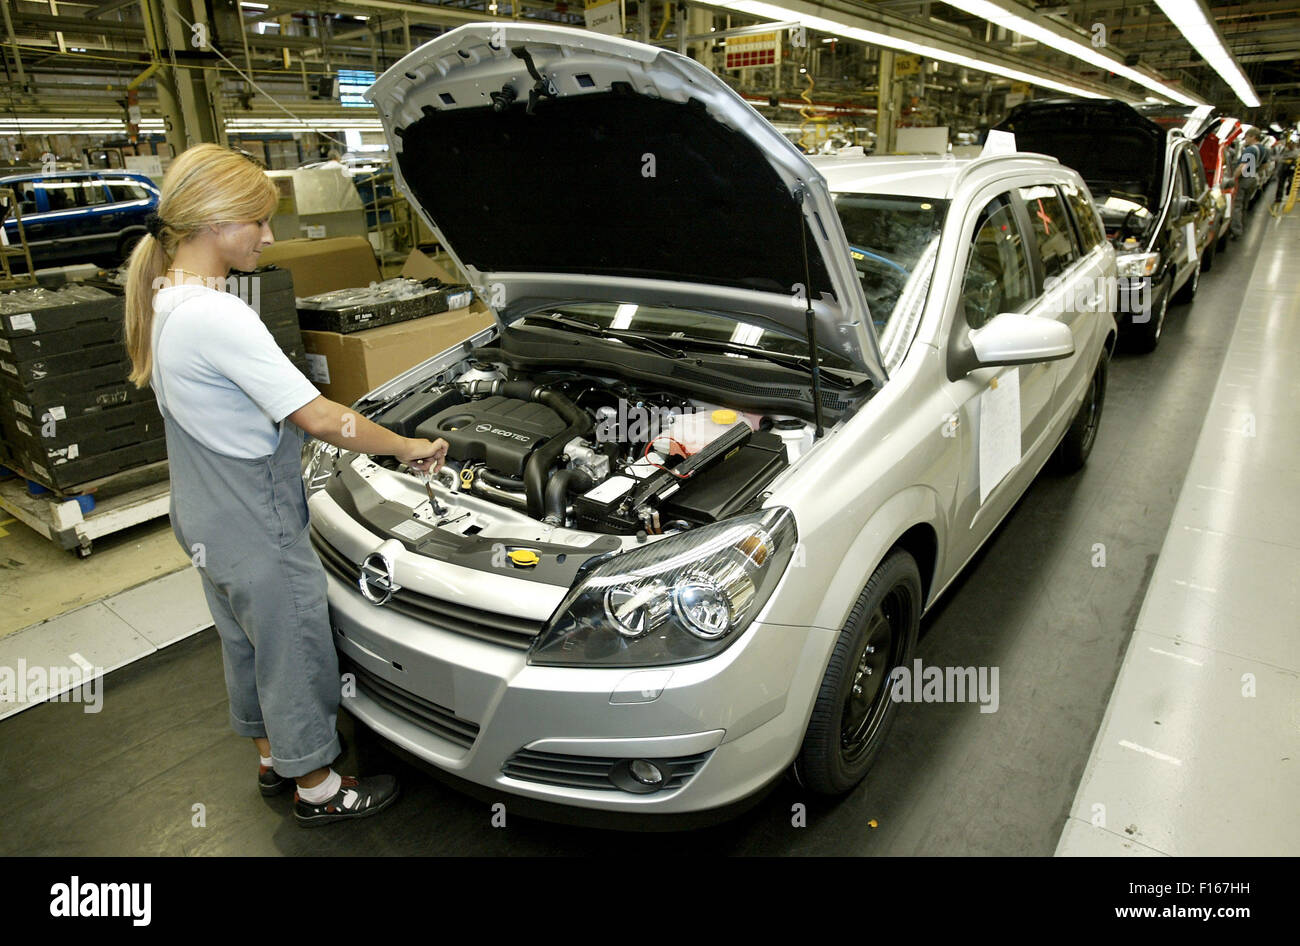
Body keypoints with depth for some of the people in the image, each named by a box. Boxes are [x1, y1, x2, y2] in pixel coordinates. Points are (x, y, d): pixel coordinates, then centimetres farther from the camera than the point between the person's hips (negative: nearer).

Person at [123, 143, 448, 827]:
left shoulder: (165, 301, 2)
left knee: (248, 643, 25)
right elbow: (319, 419, -27)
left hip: (208, 521, 10)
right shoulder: (218, 317, -28)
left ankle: (273, 758, 46)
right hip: (256, 534, -10)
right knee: (295, 655, 9)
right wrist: (408, 448, -14)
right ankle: (317, 790, 30)